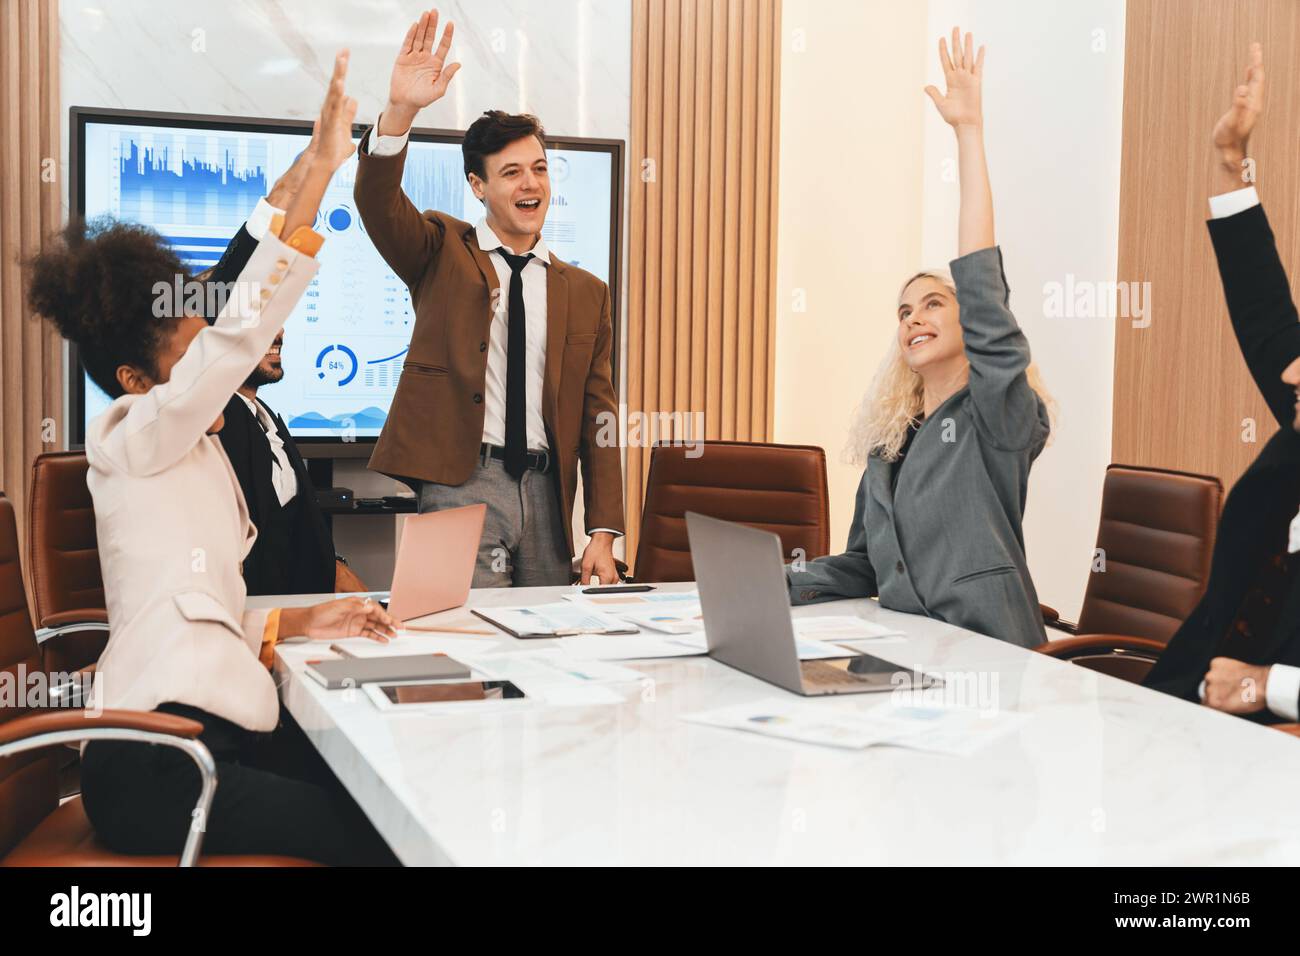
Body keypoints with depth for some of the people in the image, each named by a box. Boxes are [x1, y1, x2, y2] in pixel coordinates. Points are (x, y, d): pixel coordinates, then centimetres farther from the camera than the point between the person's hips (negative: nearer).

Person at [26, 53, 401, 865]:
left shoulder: (197, 456, 18)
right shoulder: (128, 444, -7)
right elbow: (240, 333, -22)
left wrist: (300, 622, 4)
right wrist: (321, 169, -27)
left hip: (218, 728, 9)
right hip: (157, 765, -9)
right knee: (376, 836, -15)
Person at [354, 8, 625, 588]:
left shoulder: (586, 293, 13)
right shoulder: (442, 252, 7)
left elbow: (598, 417, 9)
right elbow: (377, 203, -13)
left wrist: (603, 534, 2)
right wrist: (400, 110, -31)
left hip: (547, 493, 3)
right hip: (462, 481, -3)